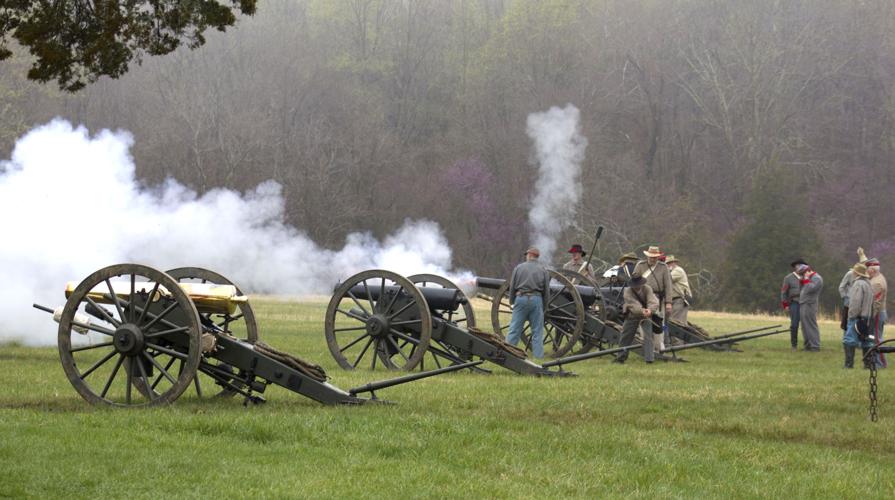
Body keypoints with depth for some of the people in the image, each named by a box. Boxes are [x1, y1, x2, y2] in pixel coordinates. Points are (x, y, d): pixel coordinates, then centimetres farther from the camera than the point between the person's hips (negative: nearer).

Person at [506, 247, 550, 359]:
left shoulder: (519, 267, 5)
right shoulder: (543, 270, 6)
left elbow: (512, 286, 4)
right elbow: (546, 290, 5)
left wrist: (511, 302, 15)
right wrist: (544, 305, 14)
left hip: (521, 298, 0)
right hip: (536, 299, 0)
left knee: (515, 328, 3)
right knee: (537, 330, 4)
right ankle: (538, 355, 2)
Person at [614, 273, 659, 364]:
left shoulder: (647, 289, -18)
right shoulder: (627, 292, -24)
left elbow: (654, 302, -31)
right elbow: (634, 306, -37)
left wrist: (650, 310, -53)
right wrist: (642, 311, -57)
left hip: (646, 316, 0)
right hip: (632, 316, 0)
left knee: (648, 335, -14)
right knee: (626, 337, 7)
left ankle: (649, 358, -14)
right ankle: (621, 358, 23)